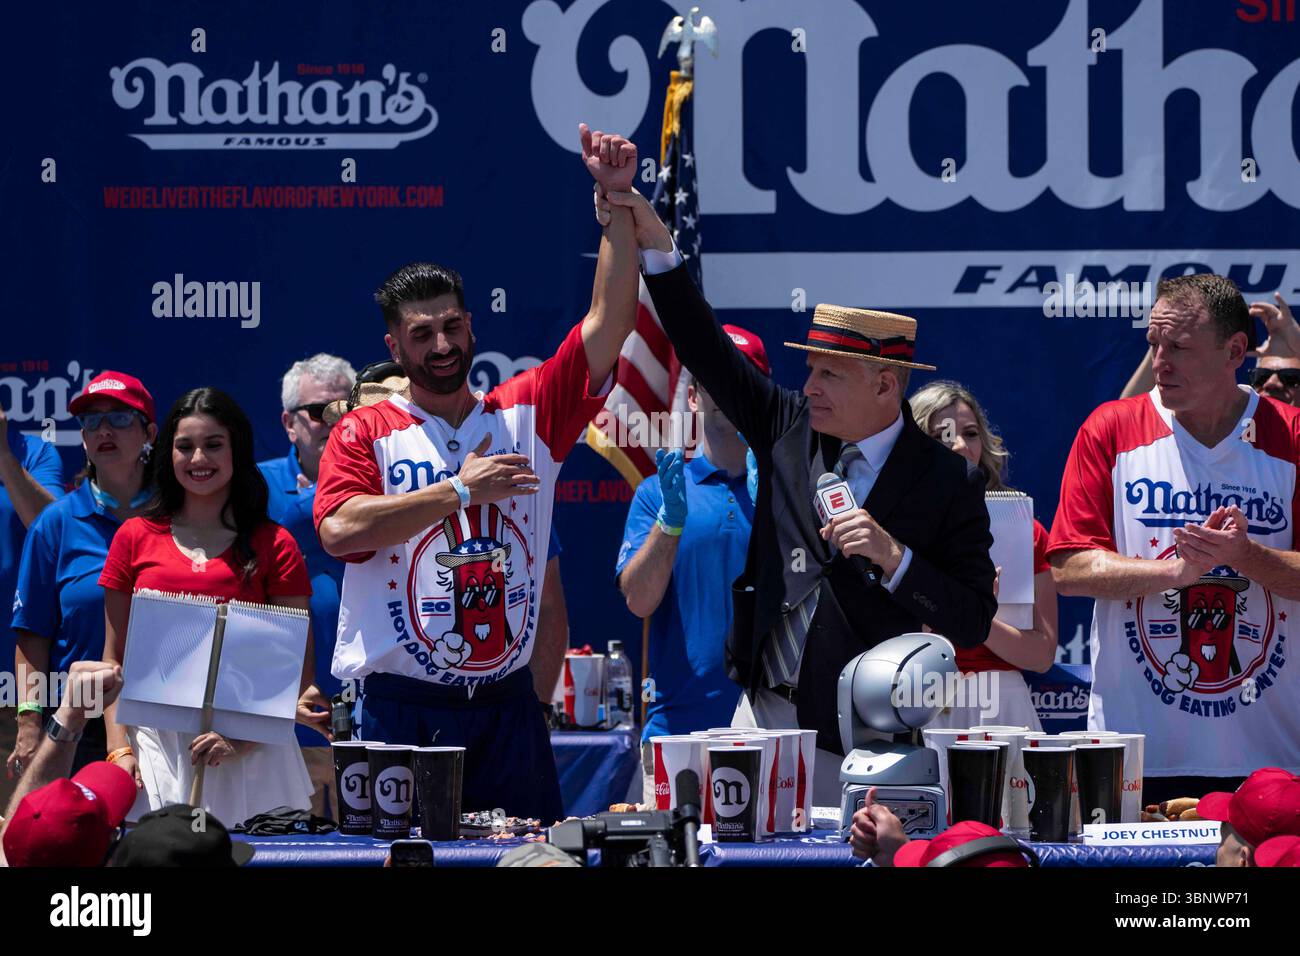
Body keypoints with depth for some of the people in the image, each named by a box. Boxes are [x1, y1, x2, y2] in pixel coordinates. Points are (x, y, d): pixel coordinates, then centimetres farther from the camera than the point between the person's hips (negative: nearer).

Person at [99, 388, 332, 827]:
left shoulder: (274, 545, 5)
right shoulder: (135, 537, 10)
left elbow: (299, 668, 2)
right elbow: (114, 659, 11)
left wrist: (243, 740, -12)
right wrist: (119, 748, -2)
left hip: (251, 753, -1)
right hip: (156, 747, 1)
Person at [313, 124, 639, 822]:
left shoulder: (526, 416, 9)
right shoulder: (364, 433, 2)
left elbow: (608, 322, 2)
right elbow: (339, 530, -15)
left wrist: (617, 200, -7)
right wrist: (460, 489, -14)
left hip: (507, 704, 3)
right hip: (402, 706, -3)